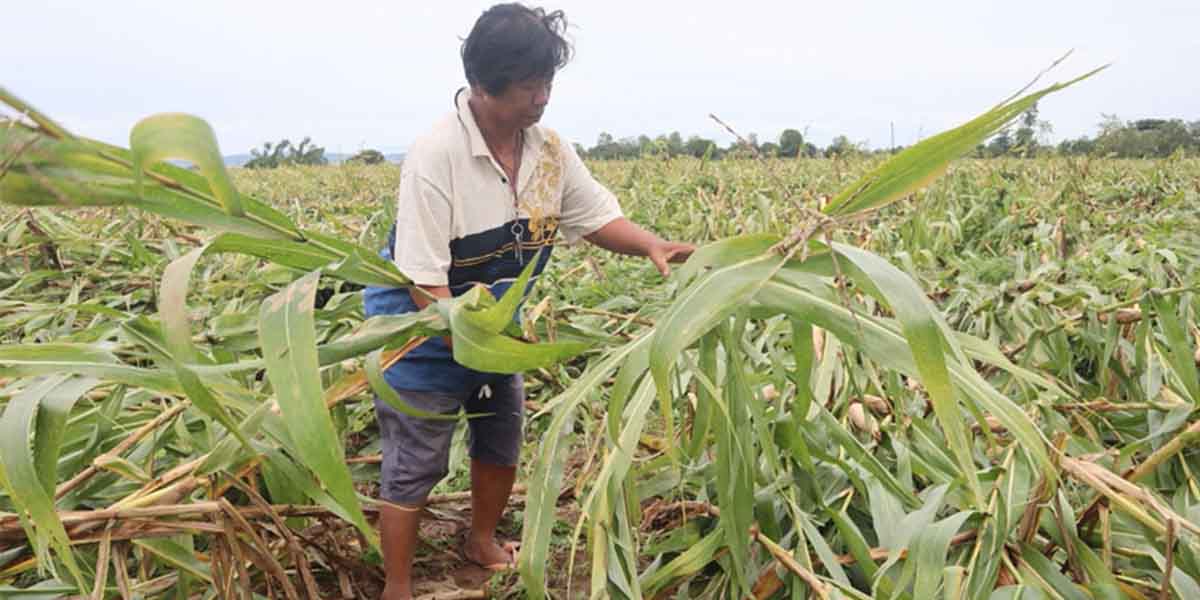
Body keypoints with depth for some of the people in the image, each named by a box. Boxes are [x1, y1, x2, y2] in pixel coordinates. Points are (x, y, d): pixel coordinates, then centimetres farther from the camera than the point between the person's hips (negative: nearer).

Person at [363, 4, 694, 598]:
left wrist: (652, 245, -17)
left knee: (503, 439, 22)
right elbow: (424, 280, -28)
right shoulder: (436, 155, -28)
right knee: (414, 467, 3)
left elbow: (598, 216, 2)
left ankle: (481, 541, 48)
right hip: (425, 334, -7)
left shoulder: (549, 148, -8)